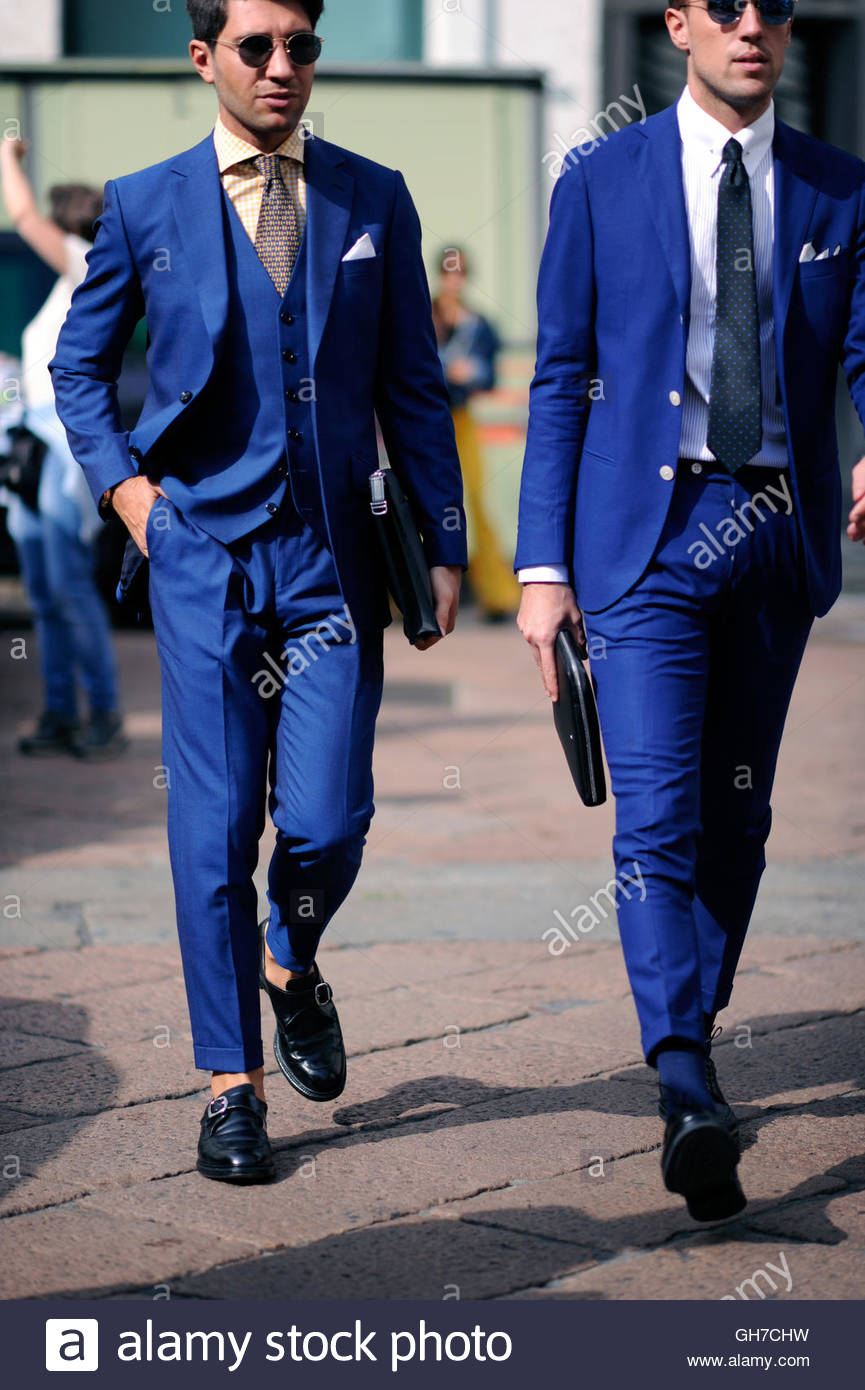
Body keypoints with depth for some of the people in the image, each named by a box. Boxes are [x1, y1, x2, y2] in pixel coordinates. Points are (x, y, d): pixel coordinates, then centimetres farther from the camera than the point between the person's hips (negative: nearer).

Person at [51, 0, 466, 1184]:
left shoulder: (374, 200, 8)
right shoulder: (145, 207, 4)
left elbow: (412, 385, 10)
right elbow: (78, 365, 16)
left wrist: (444, 541, 5)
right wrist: (123, 481, 1)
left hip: (333, 560, 1)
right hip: (205, 554, -1)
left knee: (328, 824, -5)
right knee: (215, 831, -1)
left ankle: (291, 966, 29)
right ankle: (233, 1086, 12)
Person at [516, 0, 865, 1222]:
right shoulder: (602, 182, 3)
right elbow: (560, 379, 4)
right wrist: (543, 566, -1)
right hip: (647, 534, -3)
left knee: (737, 816, 11)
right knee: (657, 818, -14)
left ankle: (696, 1029, 28)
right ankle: (688, 1092, -19)